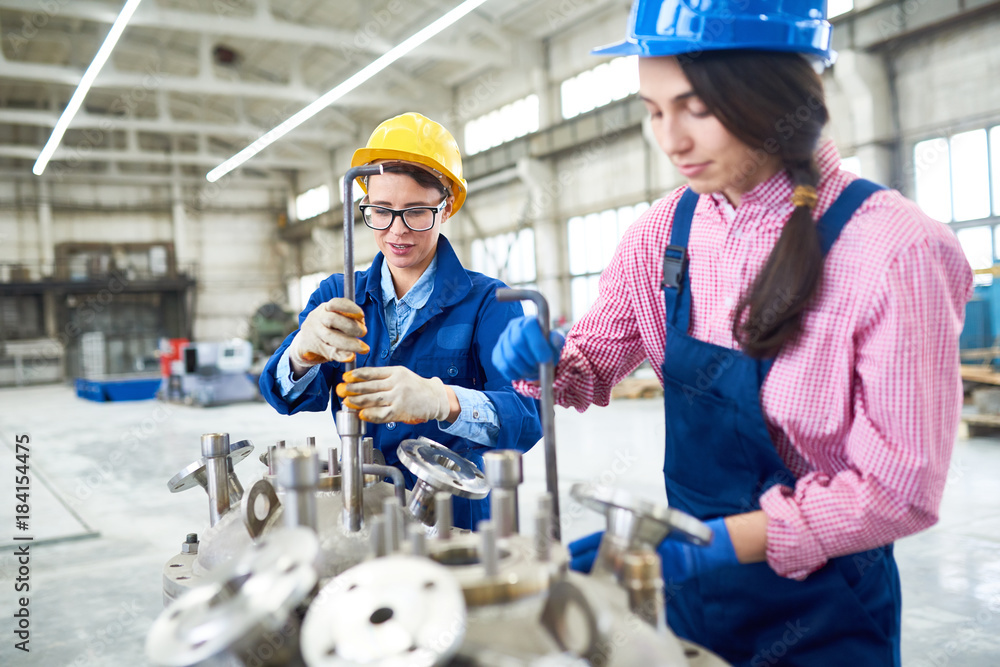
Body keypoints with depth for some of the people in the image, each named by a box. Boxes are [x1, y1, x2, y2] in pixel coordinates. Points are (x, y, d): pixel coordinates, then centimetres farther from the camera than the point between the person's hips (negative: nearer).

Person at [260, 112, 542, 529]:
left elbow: (528, 416, -16)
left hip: (459, 521, -4)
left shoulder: (486, 302, -2)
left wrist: (442, 401, -36)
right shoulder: (337, 296, 11)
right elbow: (289, 396, -3)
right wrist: (304, 351, -26)